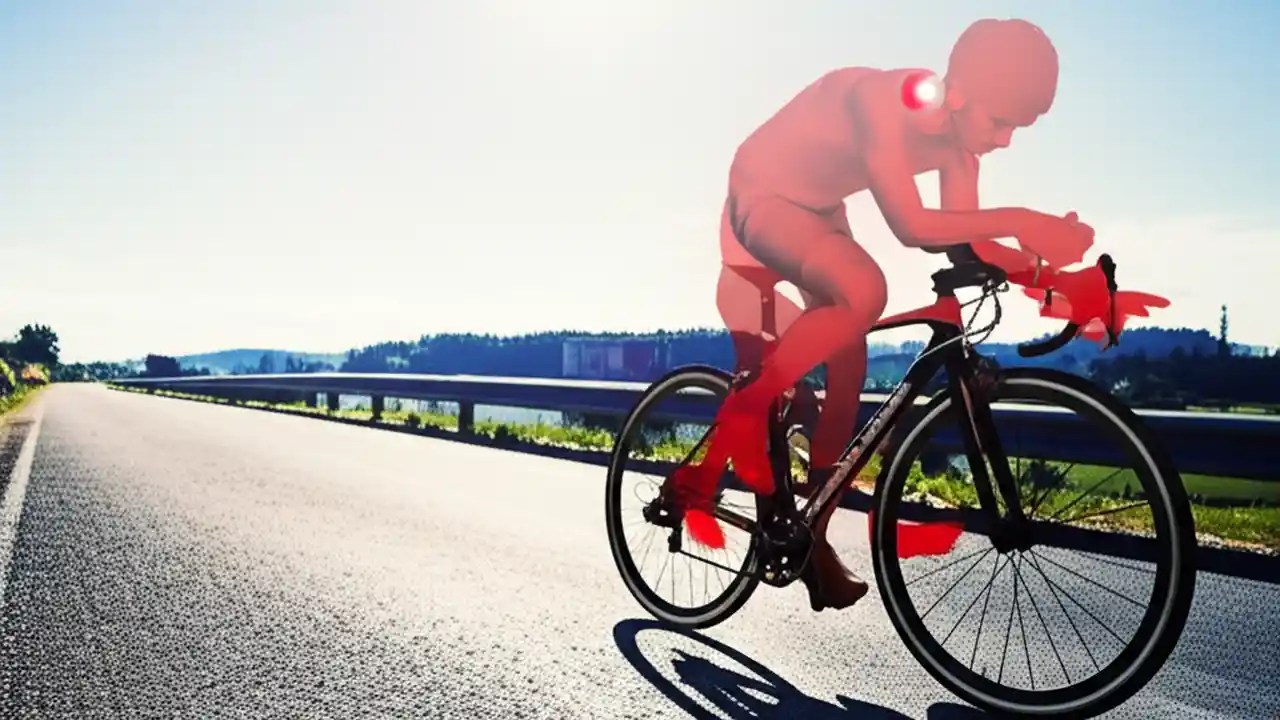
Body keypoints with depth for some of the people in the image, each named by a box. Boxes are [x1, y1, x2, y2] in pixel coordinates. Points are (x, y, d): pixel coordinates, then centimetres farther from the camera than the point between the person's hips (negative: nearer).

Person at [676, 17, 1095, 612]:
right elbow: (910, 225, -41)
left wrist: (1038, 263, -28)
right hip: (762, 200, -7)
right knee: (864, 291, -35)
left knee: (848, 372, -1)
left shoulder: (958, 134, -10)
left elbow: (964, 238, -13)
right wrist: (1018, 221, -42)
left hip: (819, 212, 8)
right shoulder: (882, 100, -32)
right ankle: (731, 433, -19)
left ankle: (812, 539, 10)